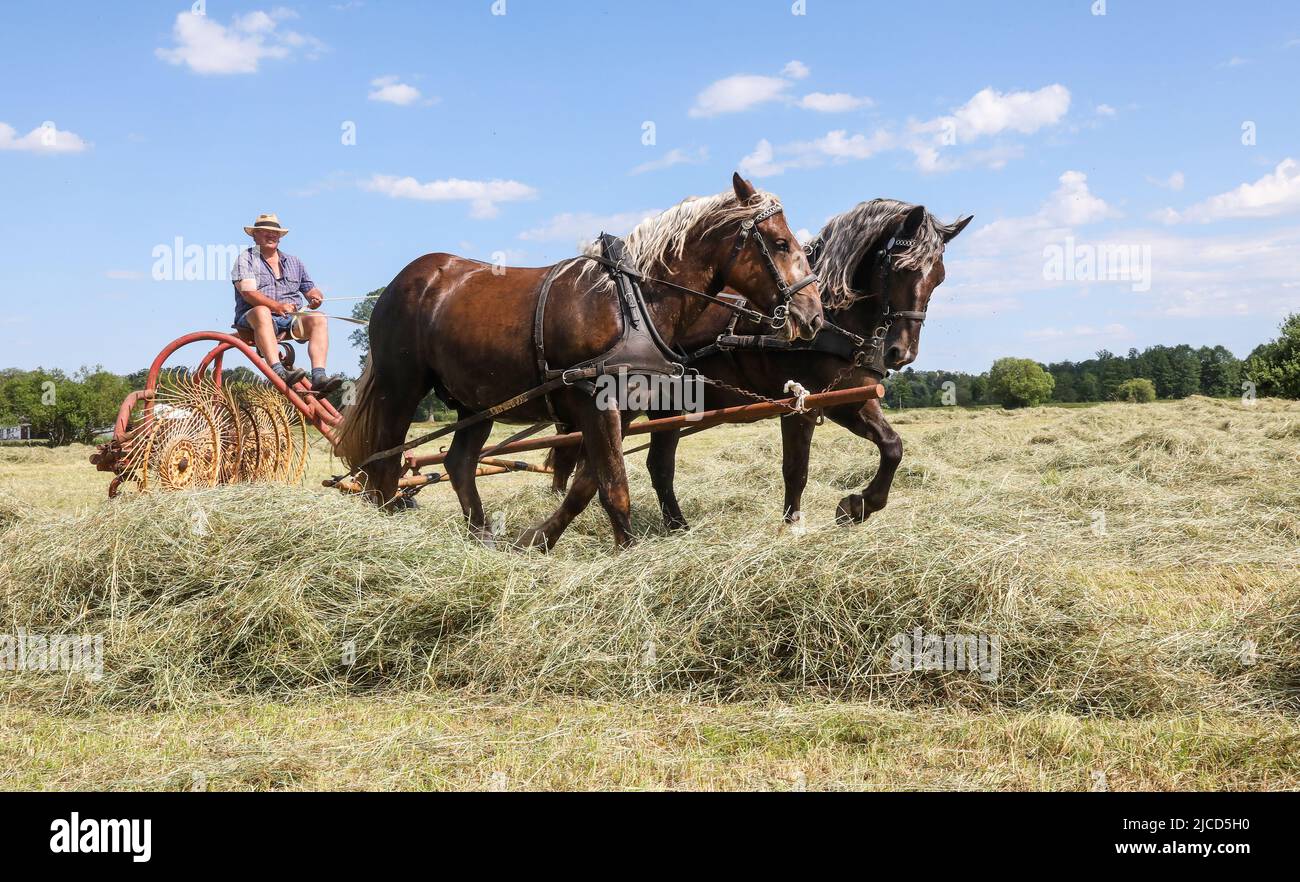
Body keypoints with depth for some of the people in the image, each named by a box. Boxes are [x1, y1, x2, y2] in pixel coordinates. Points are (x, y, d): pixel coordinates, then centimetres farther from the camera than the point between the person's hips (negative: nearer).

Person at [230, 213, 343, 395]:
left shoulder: (294, 262, 24)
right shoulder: (246, 258, 7)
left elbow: (311, 290, 24)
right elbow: (248, 293, -9)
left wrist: (316, 298, -4)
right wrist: (278, 306, -25)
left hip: (291, 319, 4)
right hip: (253, 319, -4)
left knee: (319, 320, -22)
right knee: (262, 312, -38)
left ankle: (318, 377, -39)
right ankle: (278, 372, -54)